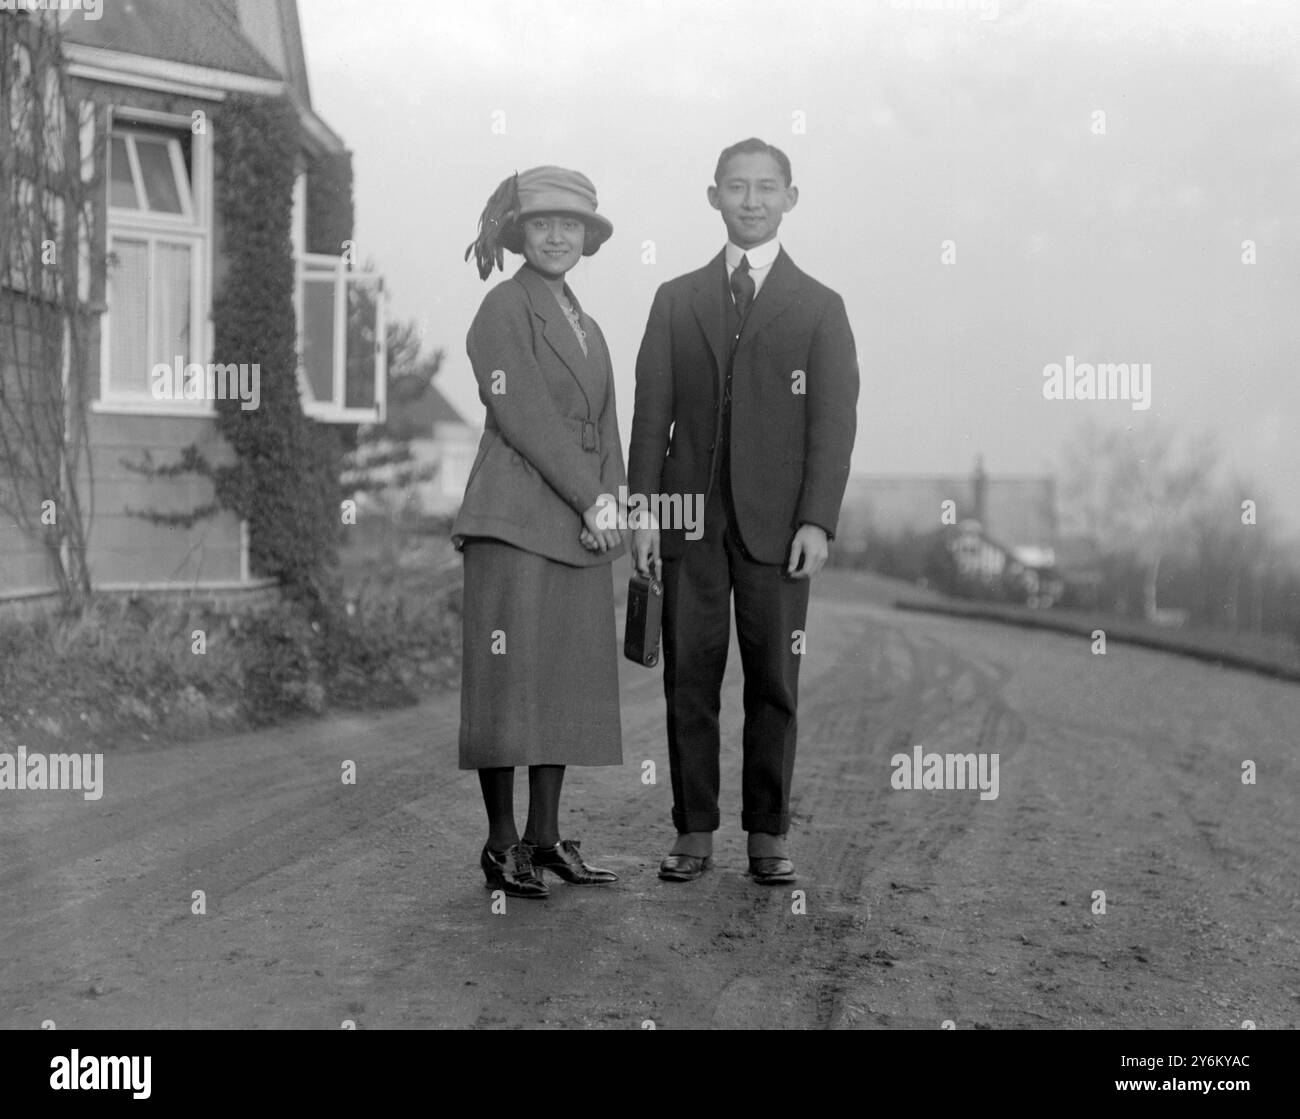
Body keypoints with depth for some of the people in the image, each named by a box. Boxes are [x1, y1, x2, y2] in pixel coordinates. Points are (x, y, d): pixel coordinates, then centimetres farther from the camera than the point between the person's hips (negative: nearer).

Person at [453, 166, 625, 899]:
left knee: (571, 679, 8)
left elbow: (603, 425, 17)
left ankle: (546, 836, 16)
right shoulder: (504, 310, -3)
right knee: (509, 677, -5)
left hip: (578, 527, 8)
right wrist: (591, 500, -13)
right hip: (515, 520, -7)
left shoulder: (586, 326, 20)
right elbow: (521, 415, -12)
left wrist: (610, 502, -1)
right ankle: (501, 845, 3)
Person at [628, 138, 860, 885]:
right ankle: (695, 832, 10)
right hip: (690, 515, 2)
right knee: (690, 679, 2)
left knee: (774, 682, 2)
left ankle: (769, 835, 11)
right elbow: (652, 412, 8)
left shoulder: (819, 307, 7)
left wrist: (817, 522, -11)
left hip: (776, 522, -1)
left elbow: (834, 422, 0)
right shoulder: (677, 300, 12)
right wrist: (643, 511, -1)